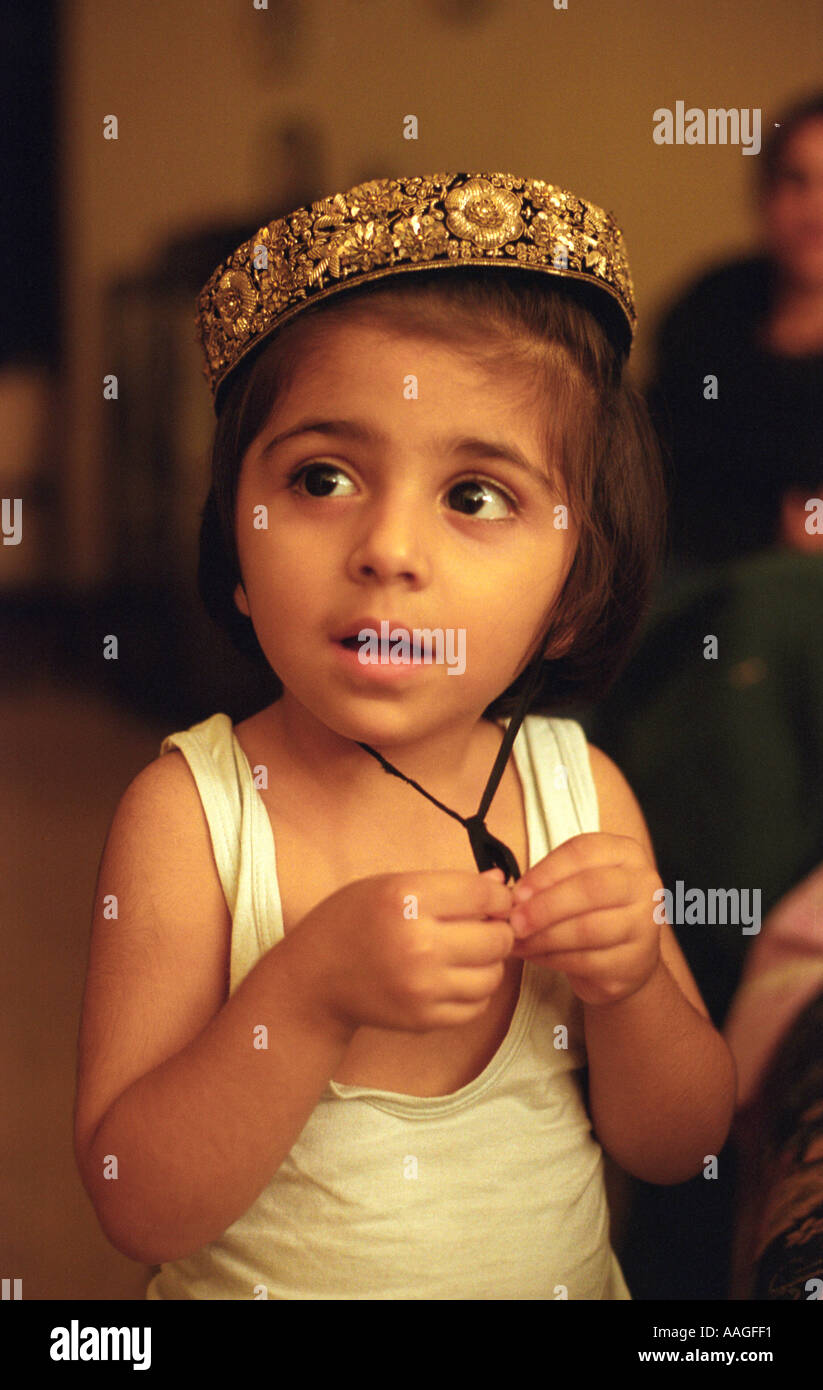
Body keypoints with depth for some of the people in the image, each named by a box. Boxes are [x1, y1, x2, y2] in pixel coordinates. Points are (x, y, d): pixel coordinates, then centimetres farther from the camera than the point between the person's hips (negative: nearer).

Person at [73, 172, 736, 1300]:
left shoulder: (582, 792, -13)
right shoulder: (188, 812, -20)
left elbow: (677, 1148, -6)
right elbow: (136, 1208, -22)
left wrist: (628, 985, -24)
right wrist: (313, 987, -33)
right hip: (255, 1290, -2)